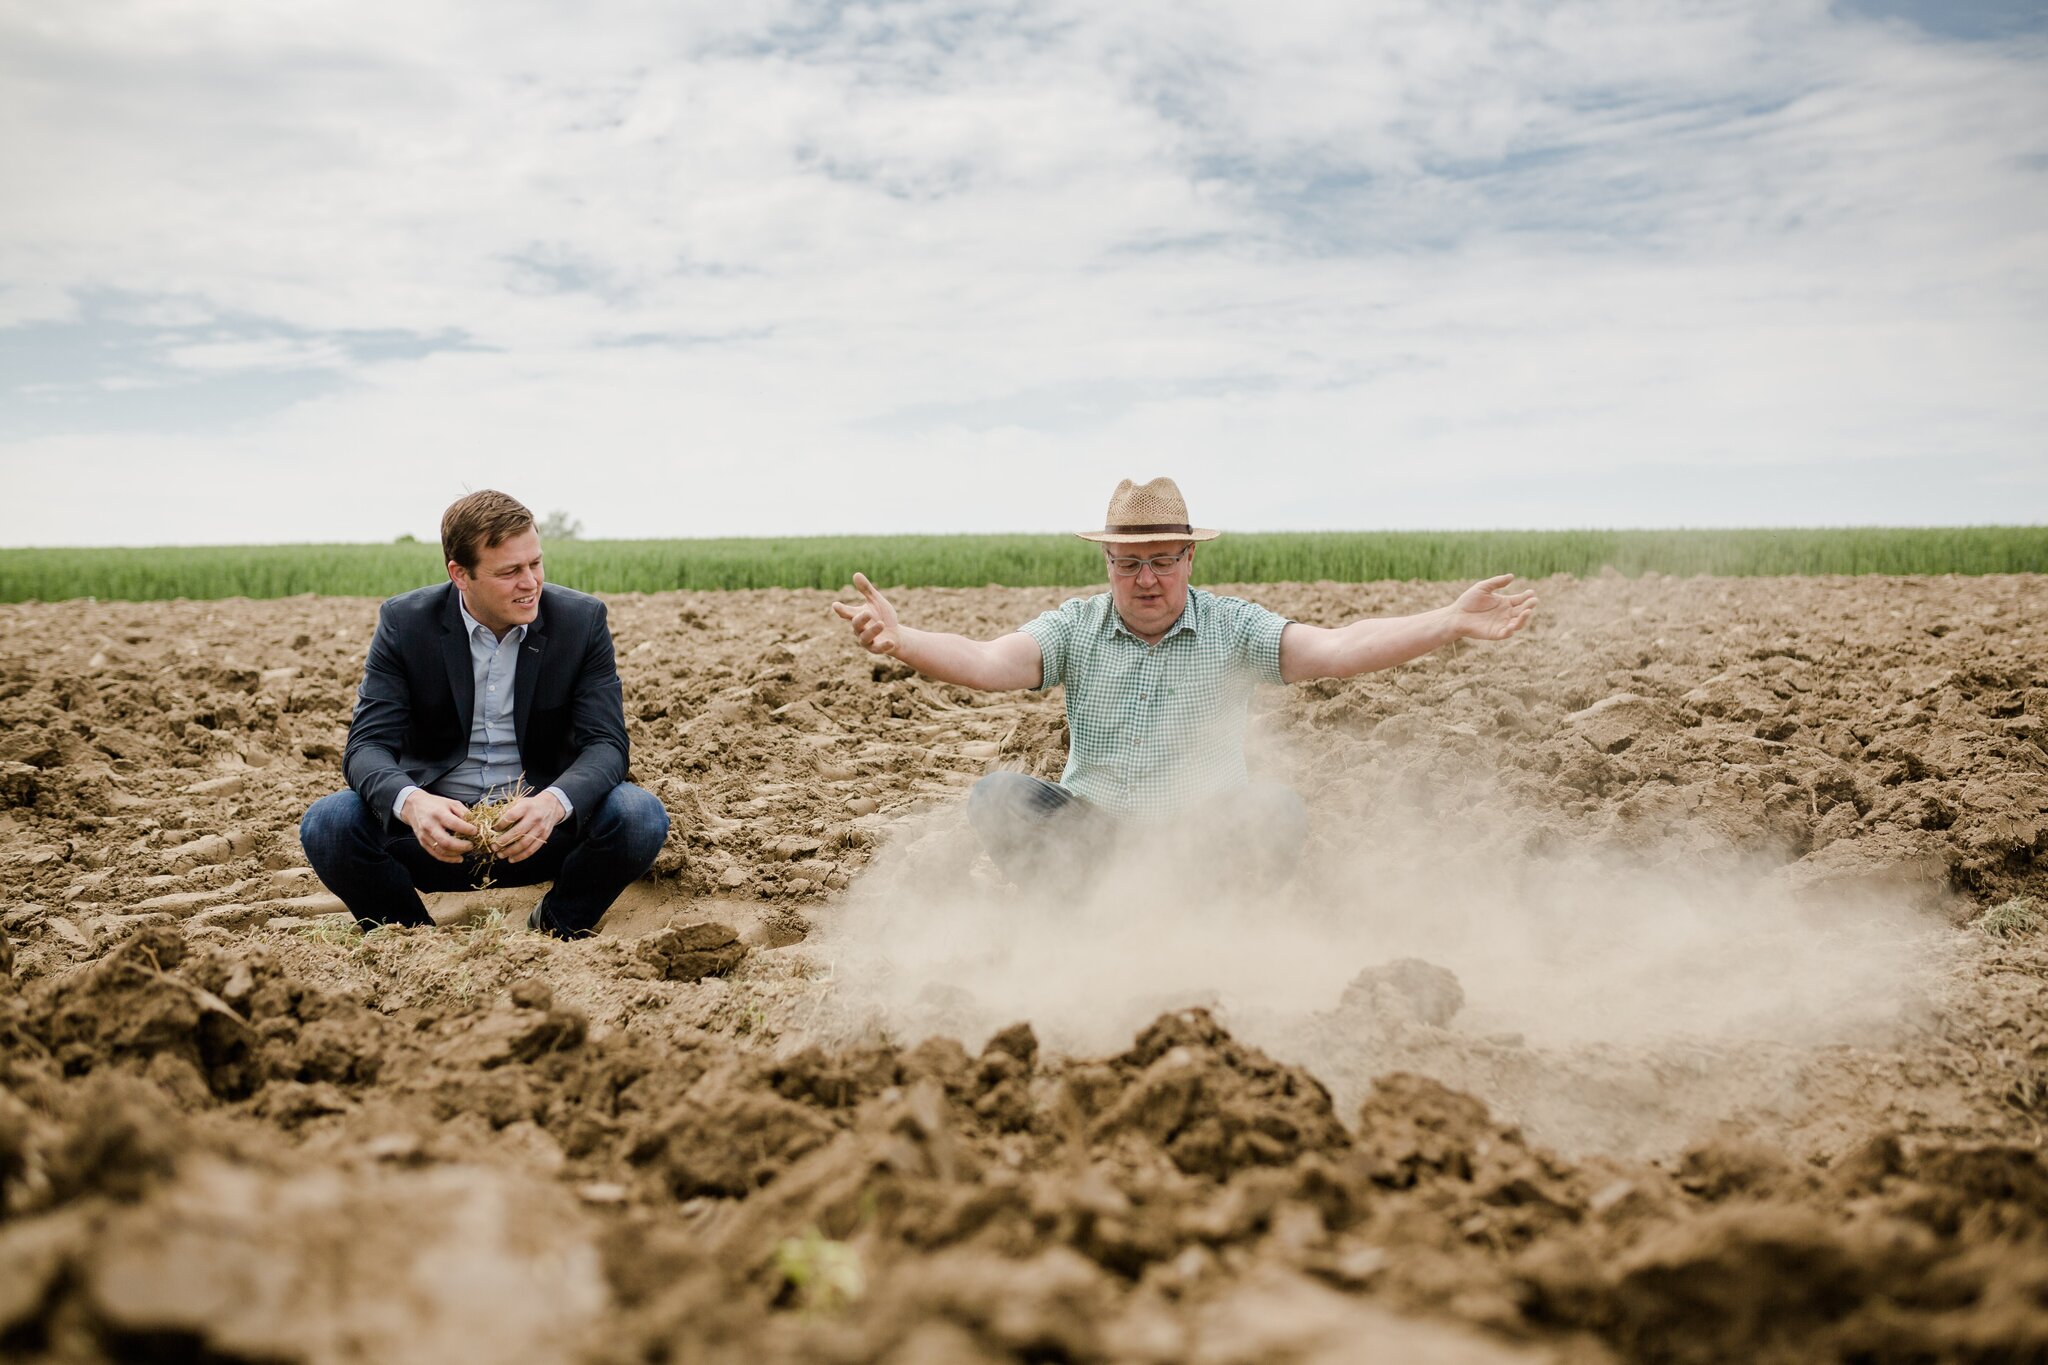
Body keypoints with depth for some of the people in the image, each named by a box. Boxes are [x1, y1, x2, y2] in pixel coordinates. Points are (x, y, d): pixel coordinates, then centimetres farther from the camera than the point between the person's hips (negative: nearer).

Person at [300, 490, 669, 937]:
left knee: (641, 816, -27)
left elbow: (605, 744, -11)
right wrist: (410, 802, -36)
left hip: (541, 833, 0)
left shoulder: (582, 620, -6)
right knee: (328, 823, -26)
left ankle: (553, 933, 0)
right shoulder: (404, 621, -6)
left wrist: (555, 802, -35)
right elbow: (368, 745, -11)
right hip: (437, 832, 0)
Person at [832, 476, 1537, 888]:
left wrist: (1450, 623, -29)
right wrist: (899, 641, -37)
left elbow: (1334, 649, -15)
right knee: (995, 797, -23)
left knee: (1280, 813, -29)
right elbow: (988, 663, -16)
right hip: (1092, 829, 1)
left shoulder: (1232, 627, -3)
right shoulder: (1075, 626, 0)